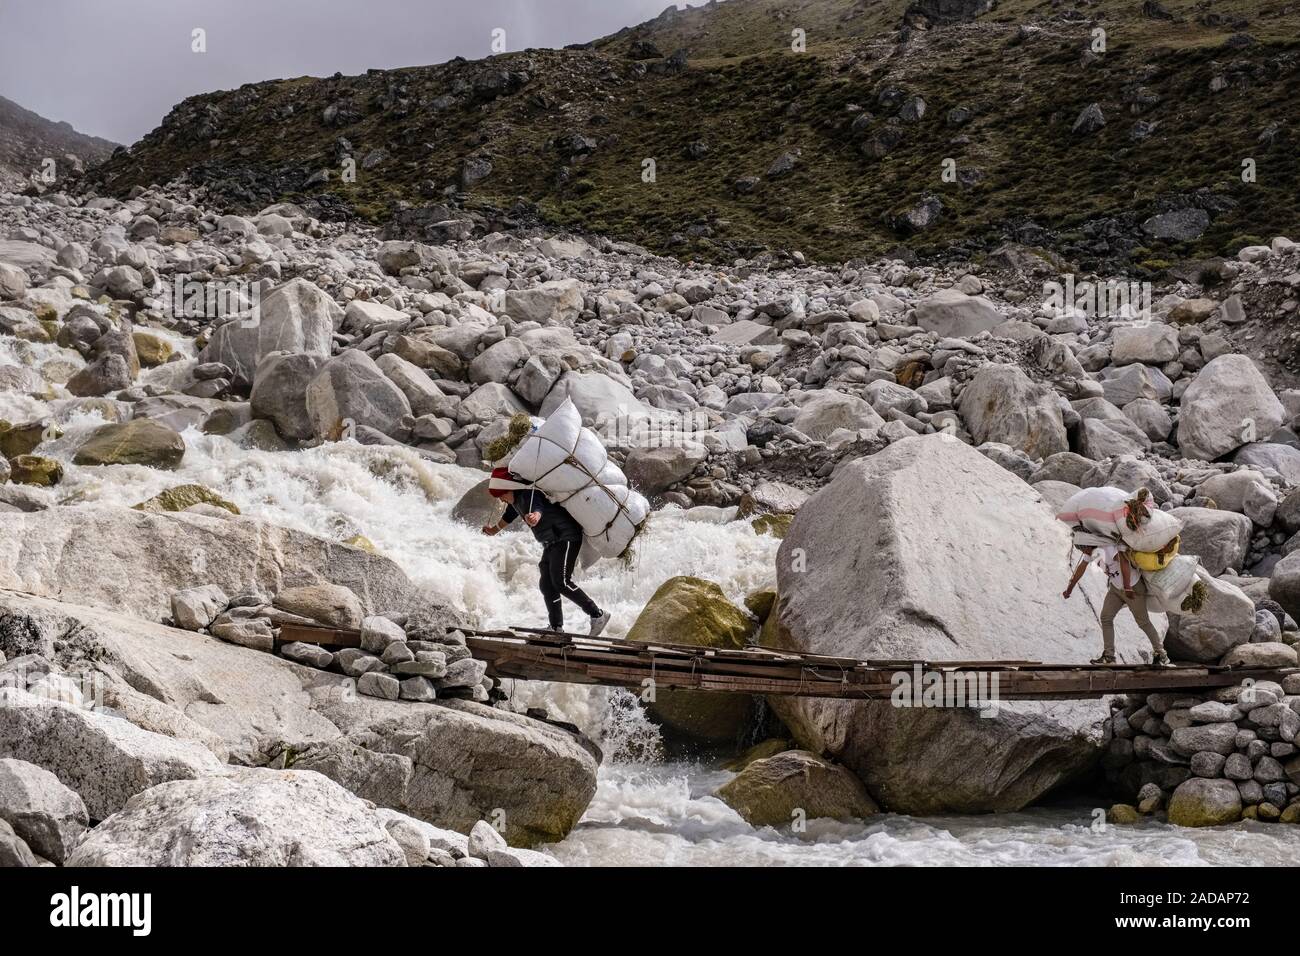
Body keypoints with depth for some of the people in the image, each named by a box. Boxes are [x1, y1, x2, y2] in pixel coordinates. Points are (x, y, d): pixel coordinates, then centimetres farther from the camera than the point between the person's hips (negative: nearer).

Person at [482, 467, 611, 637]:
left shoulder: (528, 495, -21)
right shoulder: (515, 500, 10)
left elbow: (537, 509, -44)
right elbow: (508, 517, 33)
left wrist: (535, 516, -68)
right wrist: (494, 529, 50)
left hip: (566, 538, -10)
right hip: (551, 544, 10)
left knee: (561, 582, -17)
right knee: (547, 585, 6)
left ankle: (597, 615, -11)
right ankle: (556, 627, 12)